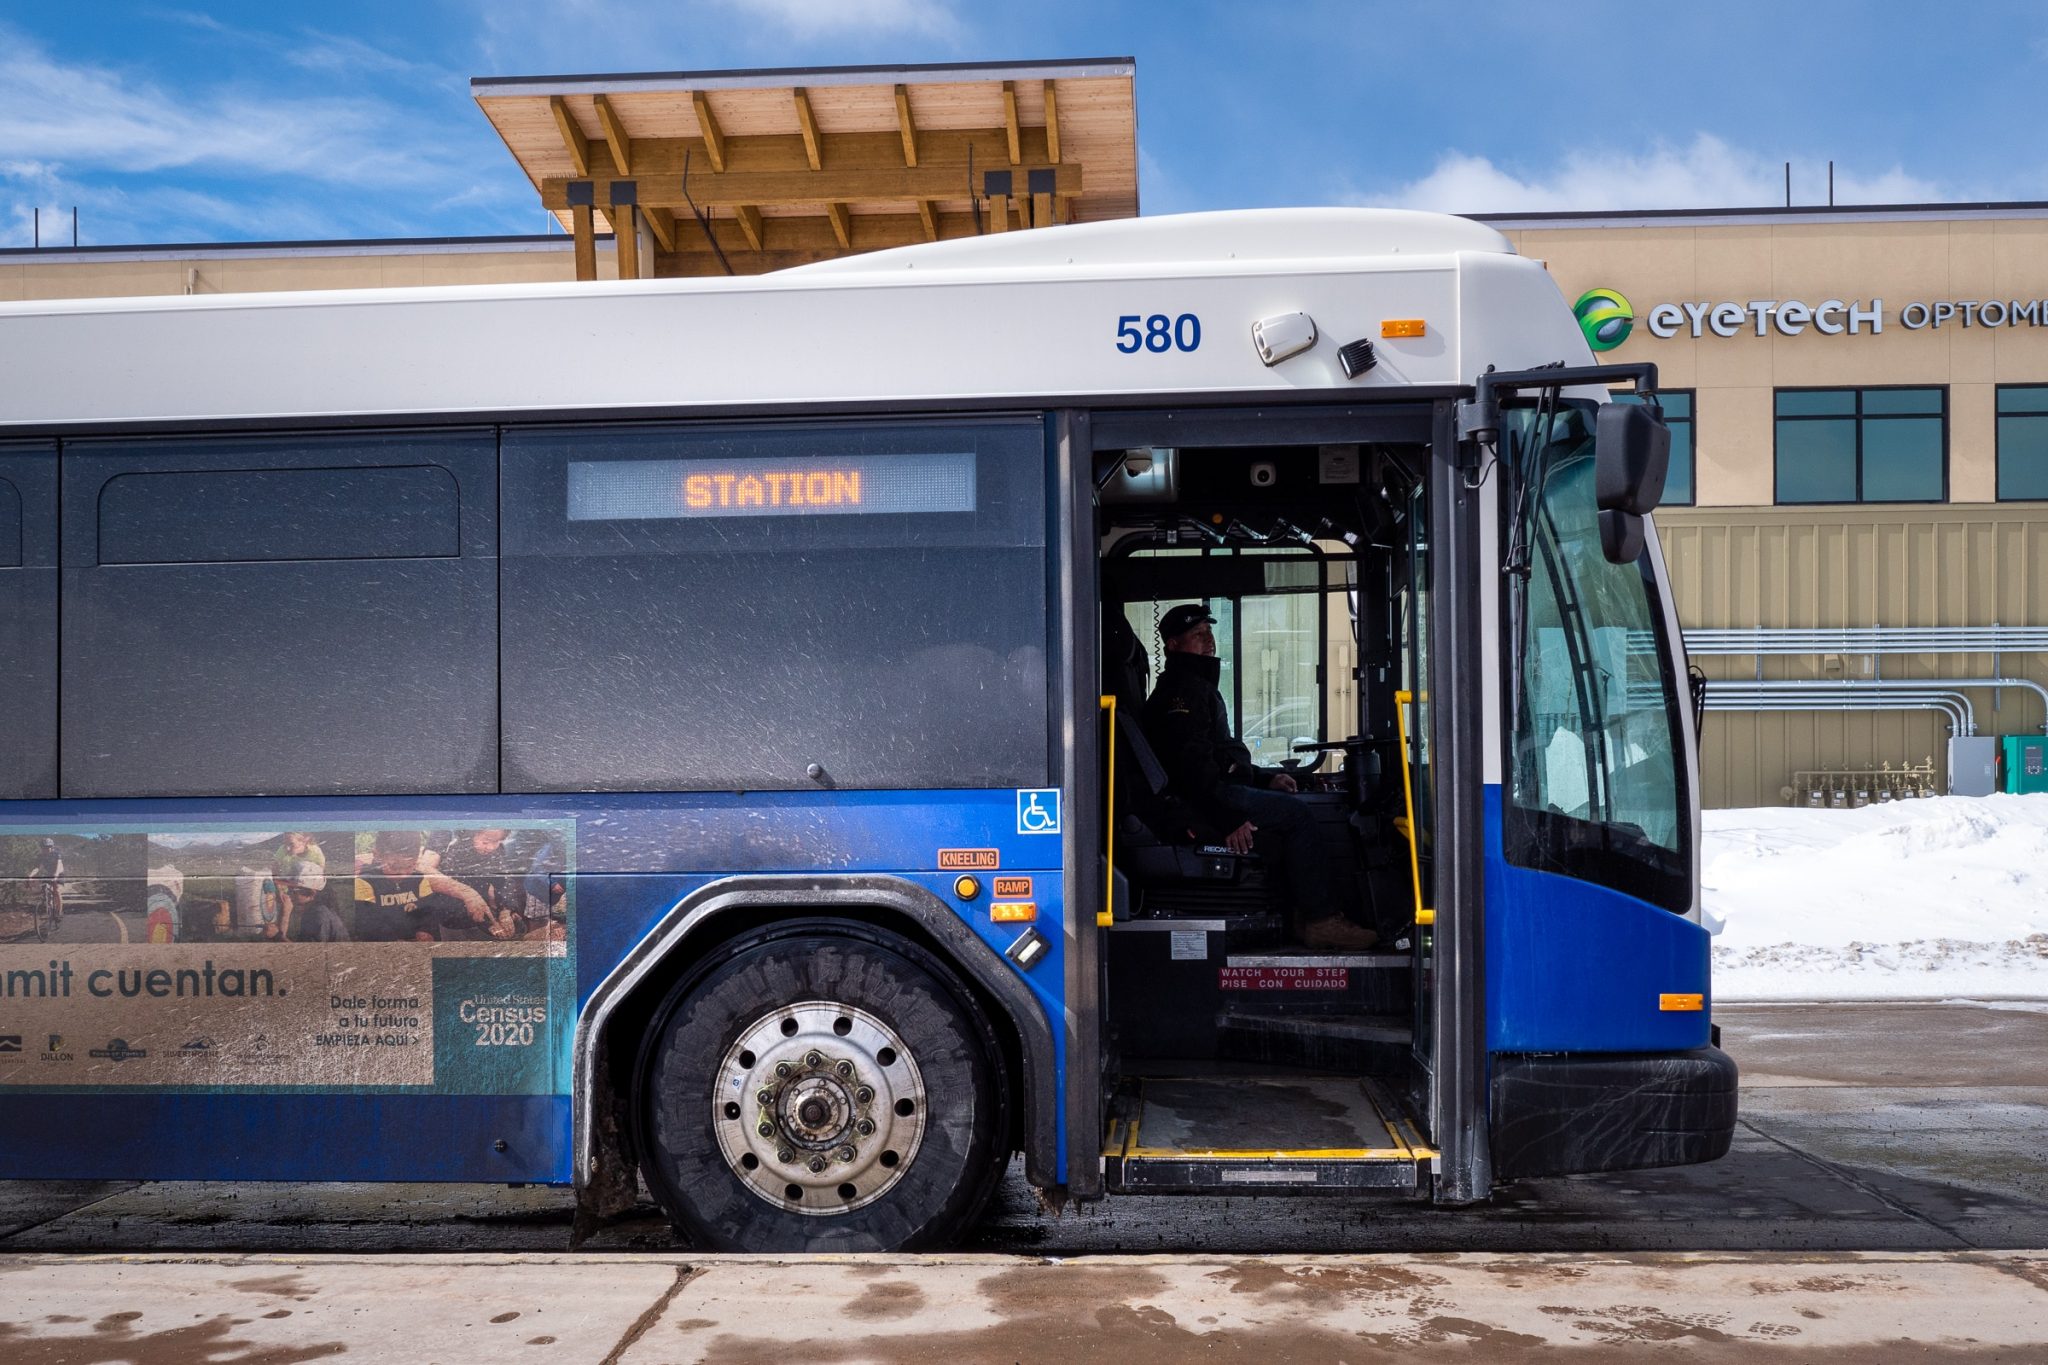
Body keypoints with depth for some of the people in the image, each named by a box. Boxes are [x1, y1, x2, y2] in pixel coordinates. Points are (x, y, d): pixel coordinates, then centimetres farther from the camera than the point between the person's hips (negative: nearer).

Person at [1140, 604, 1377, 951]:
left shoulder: (1199, 687, 27)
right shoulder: (1180, 690, -8)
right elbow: (1192, 764, -20)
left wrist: (1266, 778, 18)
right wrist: (1230, 819, -27)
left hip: (1222, 790, 11)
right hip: (1206, 800, -11)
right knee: (1297, 815, -18)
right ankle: (1320, 920, -18)